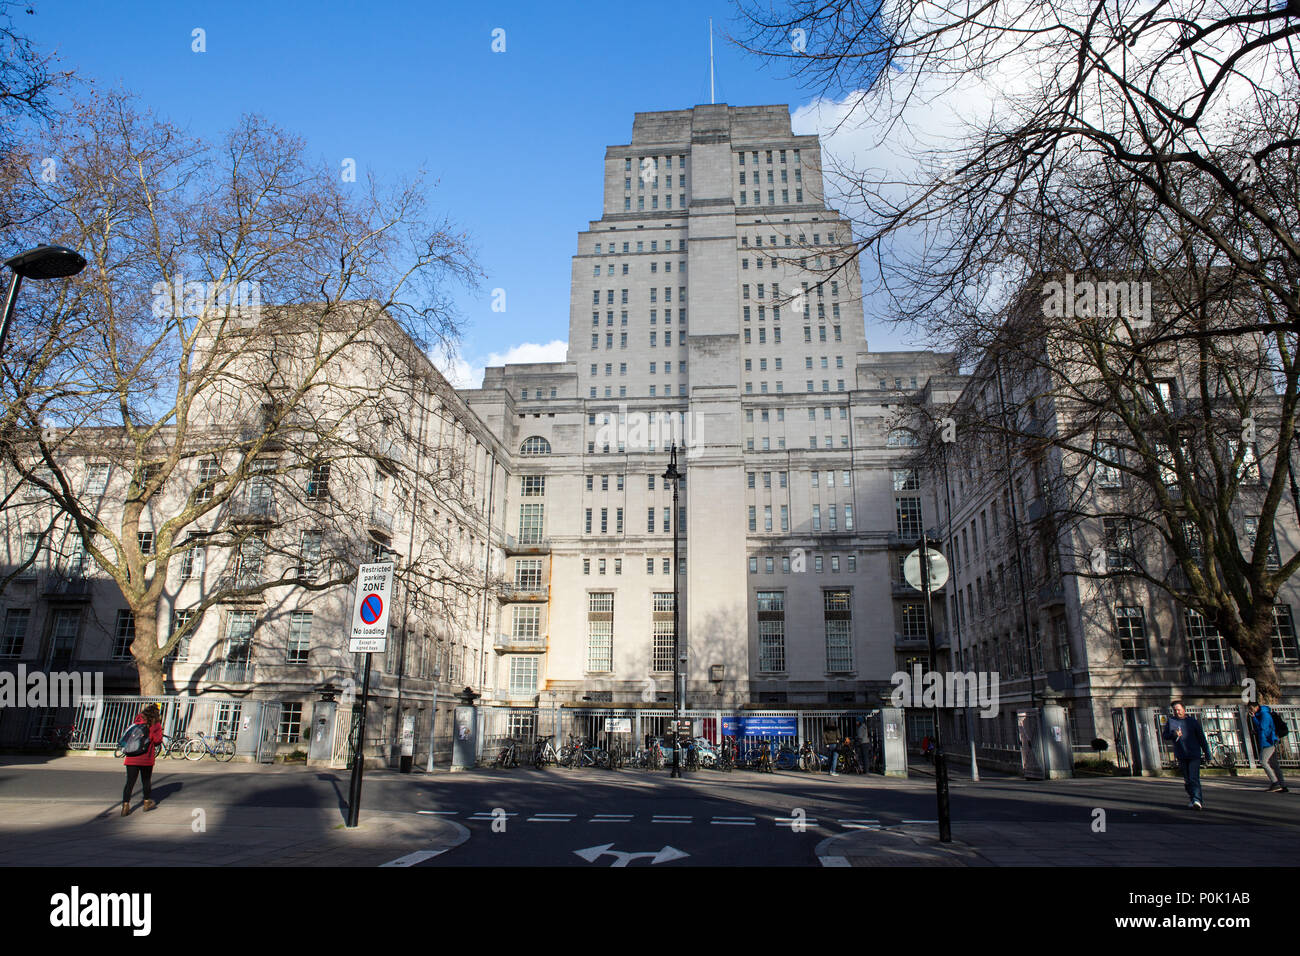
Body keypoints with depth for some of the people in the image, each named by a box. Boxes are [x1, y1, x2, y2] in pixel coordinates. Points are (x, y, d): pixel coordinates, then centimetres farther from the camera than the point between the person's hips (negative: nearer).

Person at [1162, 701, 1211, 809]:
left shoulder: (1193, 721, 4)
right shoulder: (1170, 721, 8)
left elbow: (1201, 738, 8)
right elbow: (1165, 736, 8)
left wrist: (1207, 753, 7)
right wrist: (1174, 734, -13)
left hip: (1194, 755, -3)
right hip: (1181, 755, 3)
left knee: (1194, 778, -12)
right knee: (1186, 779, 9)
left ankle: (1196, 800, -19)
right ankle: (1191, 797, 22)